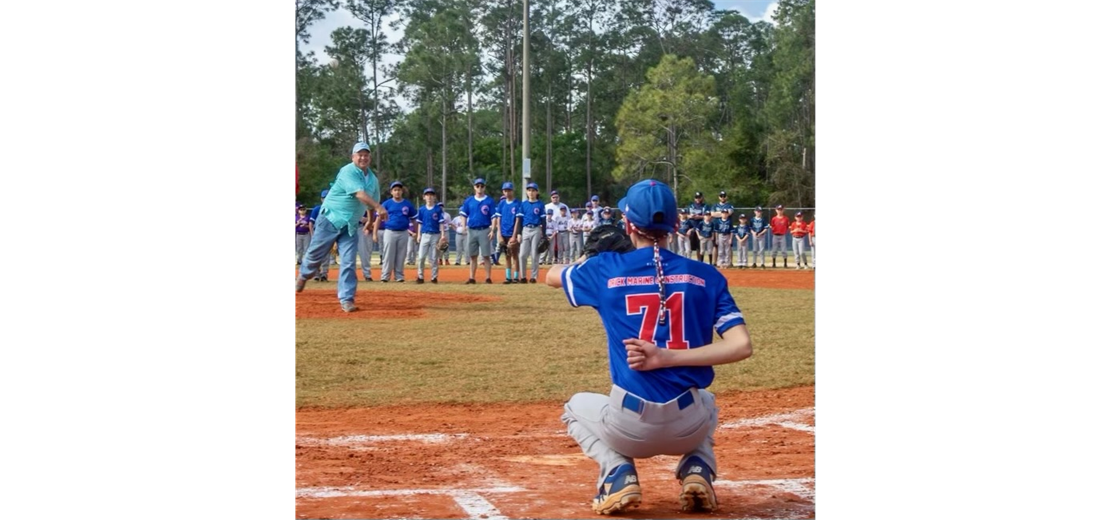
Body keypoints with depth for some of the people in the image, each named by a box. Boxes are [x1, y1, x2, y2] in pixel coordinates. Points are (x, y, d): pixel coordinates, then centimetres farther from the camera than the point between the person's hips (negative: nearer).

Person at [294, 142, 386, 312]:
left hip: (351, 225, 5)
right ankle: (304, 275, 41)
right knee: (315, 254, 9)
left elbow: (373, 200, 21)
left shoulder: (373, 178, 6)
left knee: (348, 262, -7)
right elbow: (360, 194, -32)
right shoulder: (348, 172, -18)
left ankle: (346, 299, -8)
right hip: (330, 219, -5)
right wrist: (378, 207, -44)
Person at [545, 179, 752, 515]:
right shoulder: (705, 276, 1)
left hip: (630, 426, -2)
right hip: (689, 428, 2)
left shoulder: (605, 270, 0)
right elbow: (741, 346, -10)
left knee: (575, 408, 33)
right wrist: (667, 358, -11)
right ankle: (698, 468, 11)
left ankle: (617, 473, 5)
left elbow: (552, 276, 21)